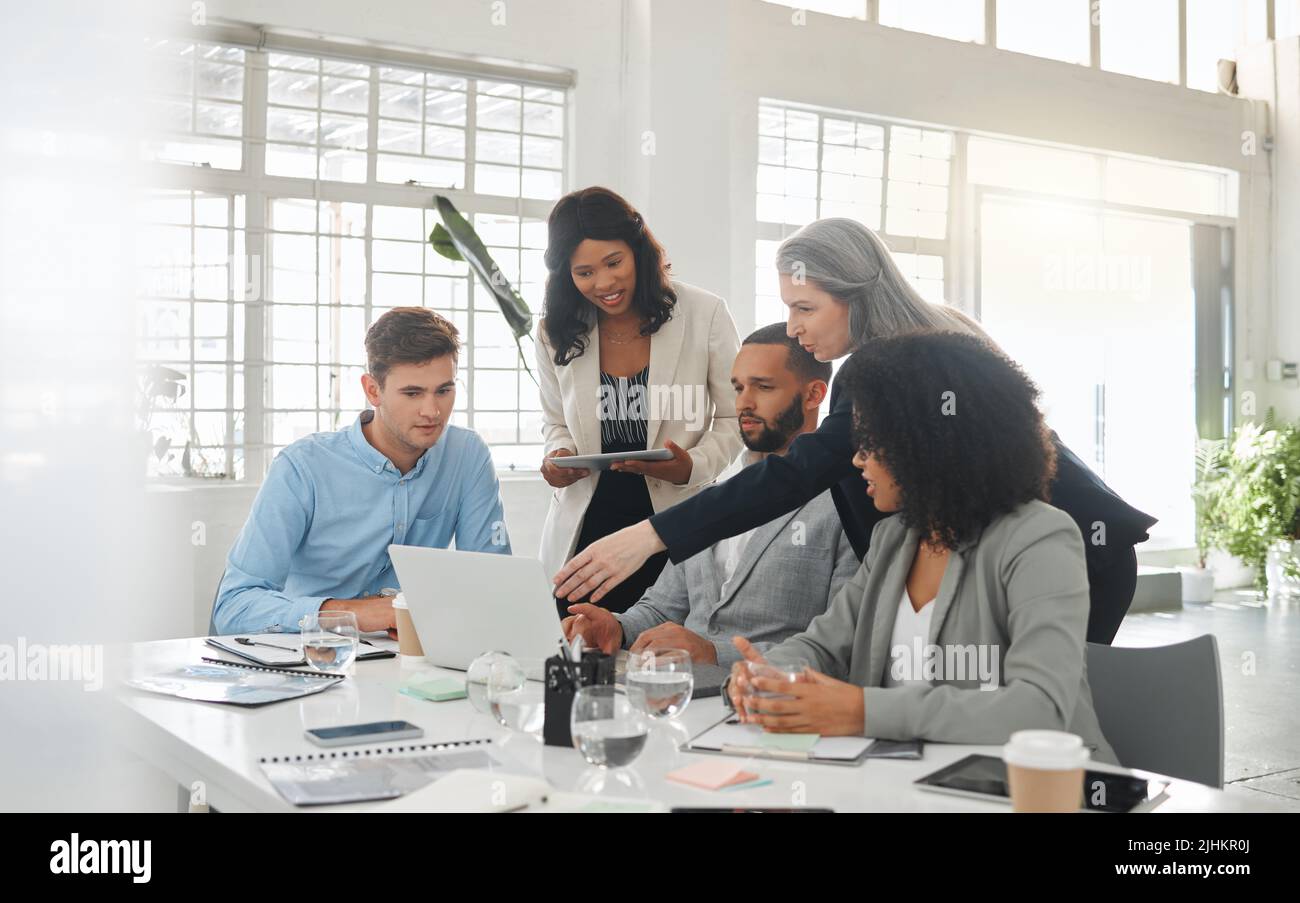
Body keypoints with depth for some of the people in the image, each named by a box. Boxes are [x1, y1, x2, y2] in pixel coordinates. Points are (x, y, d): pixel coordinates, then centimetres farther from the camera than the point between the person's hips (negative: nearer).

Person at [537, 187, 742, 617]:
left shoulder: (704, 315, -8)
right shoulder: (556, 334, 3)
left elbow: (735, 420, -2)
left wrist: (692, 467, -18)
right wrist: (558, 455, -5)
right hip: (584, 531, 3)